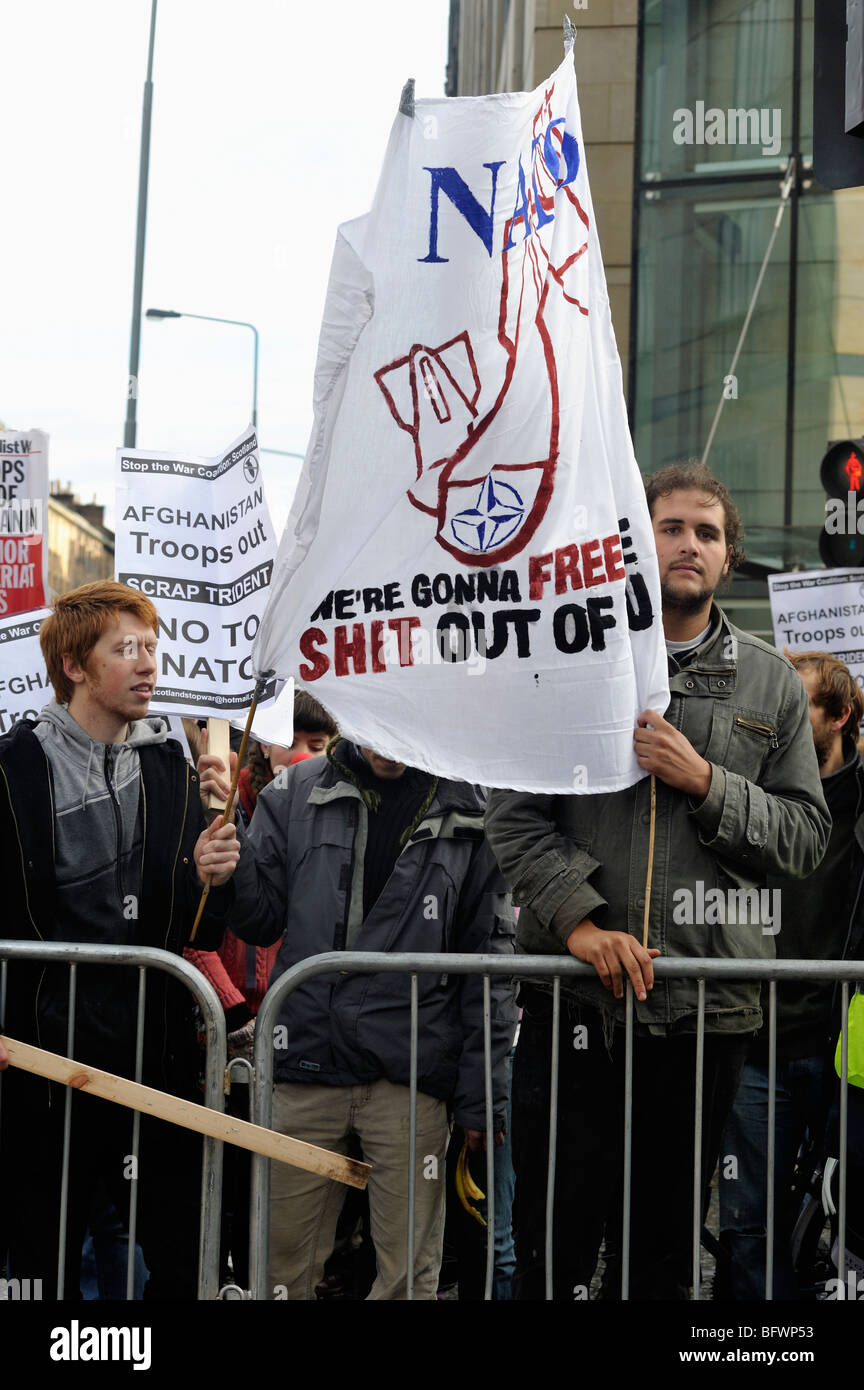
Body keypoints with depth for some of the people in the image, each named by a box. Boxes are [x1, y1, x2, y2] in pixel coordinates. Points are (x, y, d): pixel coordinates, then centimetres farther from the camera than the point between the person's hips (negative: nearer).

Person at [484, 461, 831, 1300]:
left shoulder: (771, 683, 10)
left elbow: (805, 836, 6)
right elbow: (514, 812, 0)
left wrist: (706, 782, -10)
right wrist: (578, 918, -14)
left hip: (710, 1003, 2)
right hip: (576, 997, -1)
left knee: (669, 1251, 12)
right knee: (554, 1242, 4)